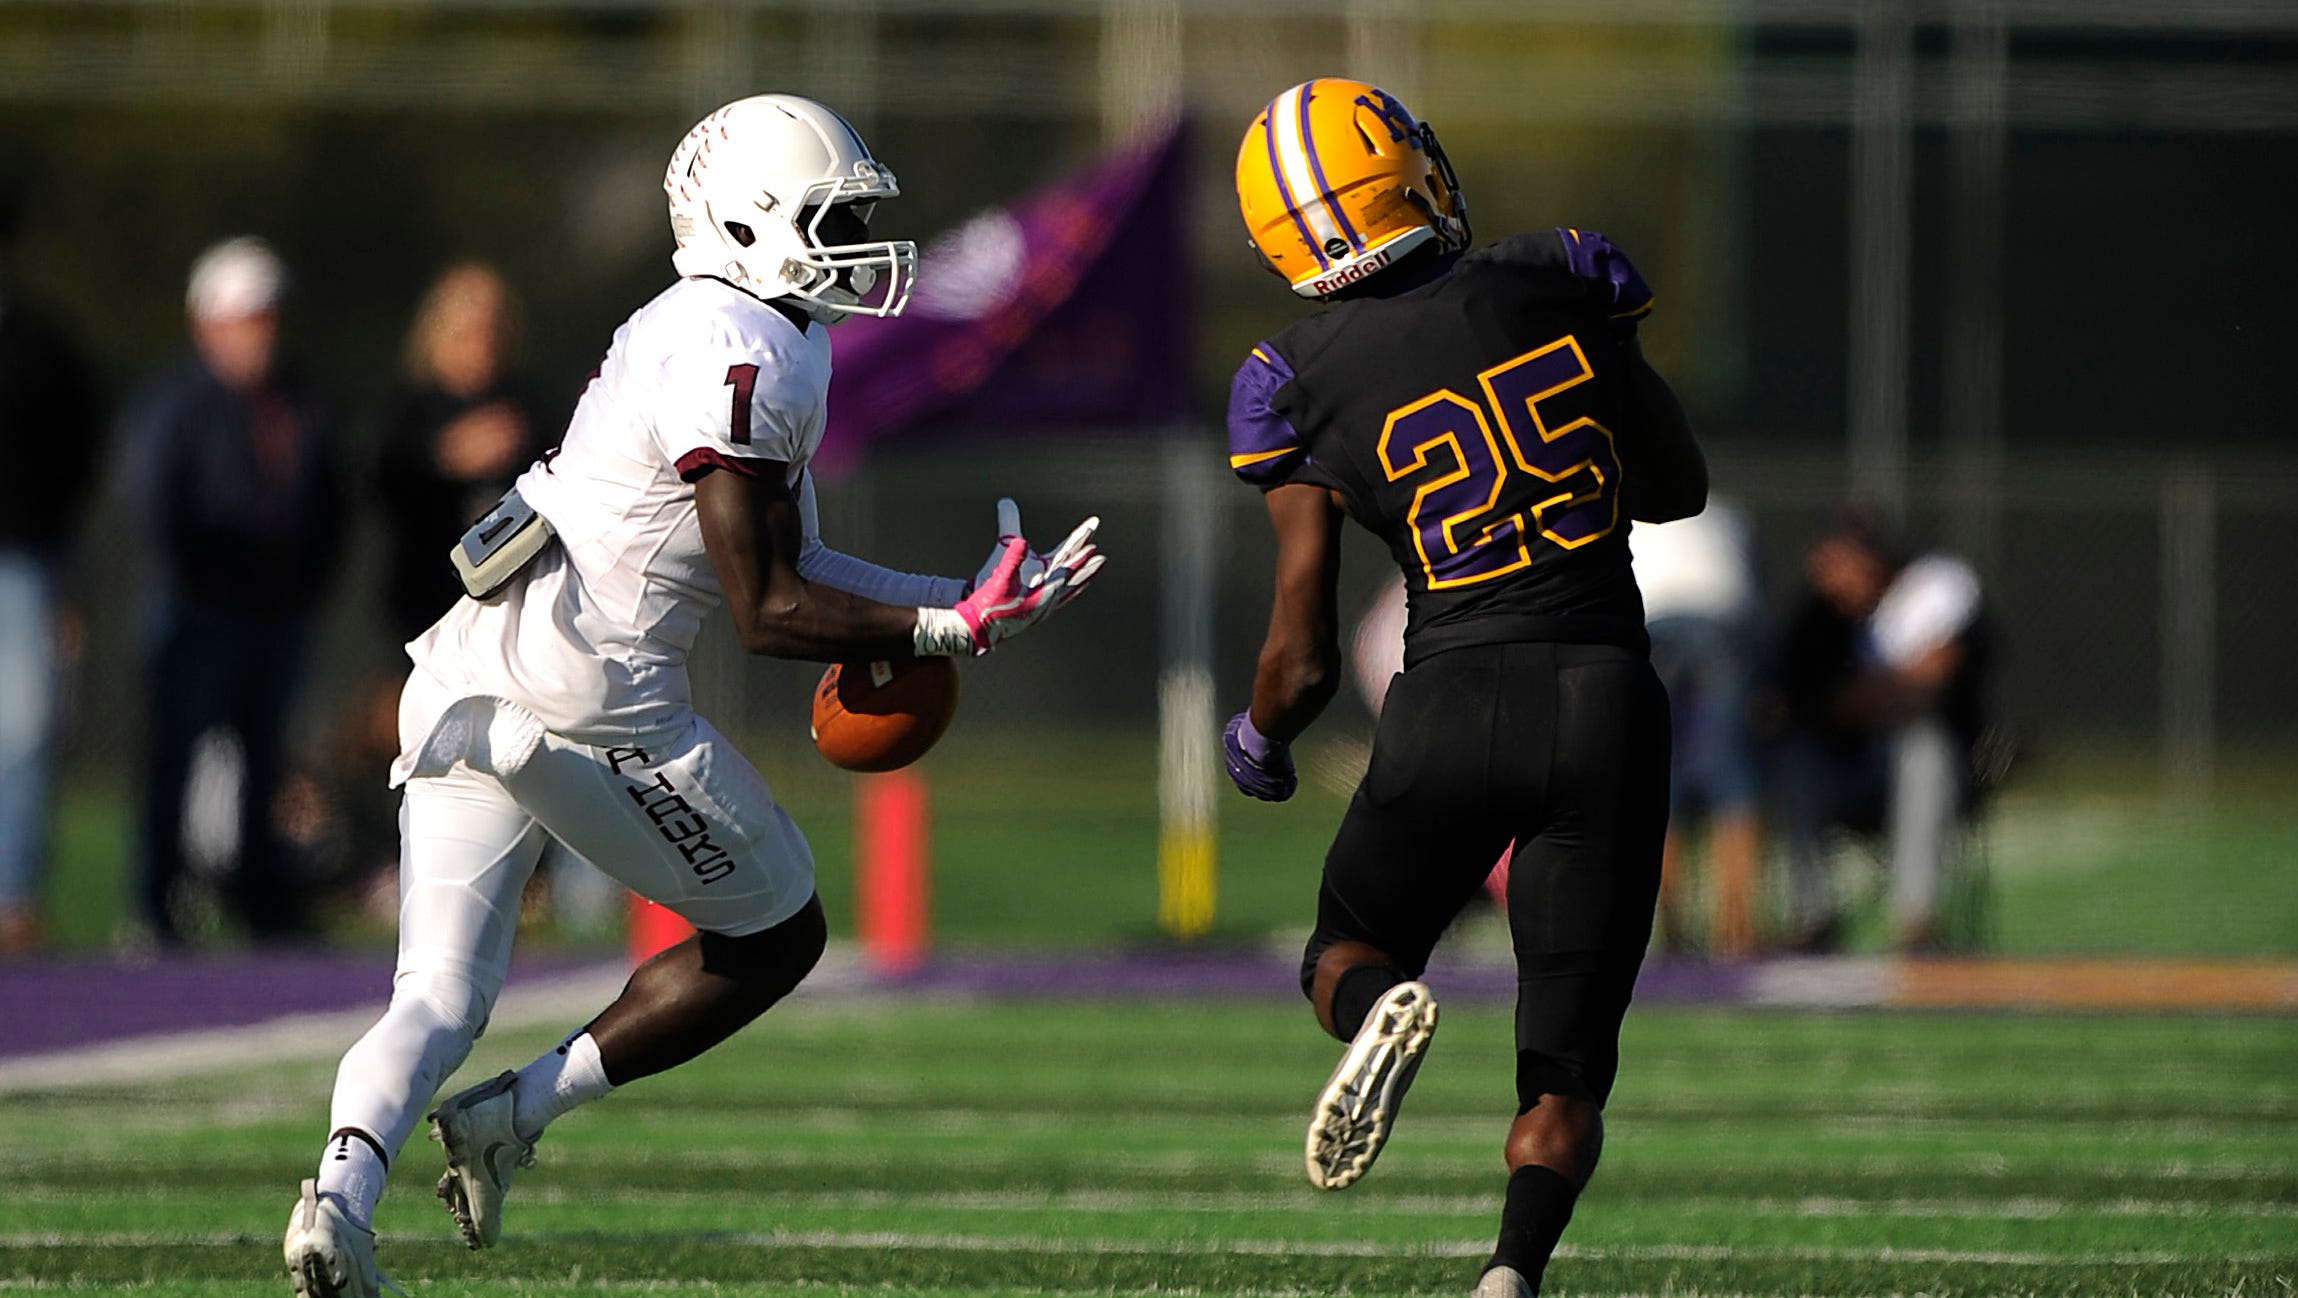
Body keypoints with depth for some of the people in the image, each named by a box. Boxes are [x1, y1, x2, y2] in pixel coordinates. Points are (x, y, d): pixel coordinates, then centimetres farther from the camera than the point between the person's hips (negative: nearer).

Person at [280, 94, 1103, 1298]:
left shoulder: (737, 340, 20)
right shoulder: (742, 356, -12)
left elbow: (791, 564, 25)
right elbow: (765, 610, -12)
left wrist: (967, 601, 21)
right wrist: (952, 631, -7)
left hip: (461, 687, 9)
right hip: (585, 699, -9)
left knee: (439, 997, 6)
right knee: (773, 936, 11)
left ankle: (343, 1190, -18)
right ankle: (515, 1113, 5)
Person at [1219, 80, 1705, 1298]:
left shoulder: (1301, 384, -3)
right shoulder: (1558, 283, 1)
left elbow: (1303, 660, 0)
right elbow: (1681, 488, 15)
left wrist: (1257, 741, 21)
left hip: (1452, 702, -1)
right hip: (1608, 695, 1)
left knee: (1345, 957, 25)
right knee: (1567, 1073, 9)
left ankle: (1382, 1009, -12)